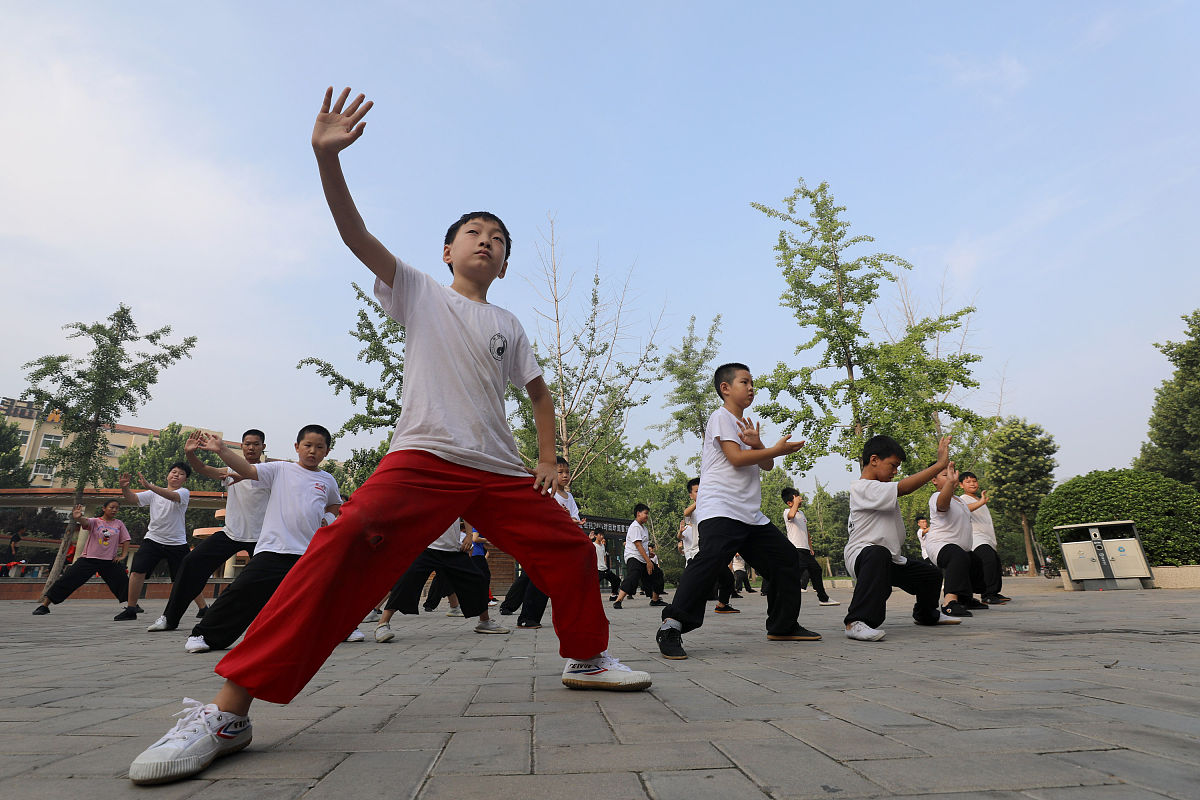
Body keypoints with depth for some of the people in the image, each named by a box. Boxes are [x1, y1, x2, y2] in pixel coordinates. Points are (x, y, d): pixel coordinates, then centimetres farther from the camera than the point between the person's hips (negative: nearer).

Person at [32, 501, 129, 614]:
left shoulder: (119, 524, 6)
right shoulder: (95, 521, -2)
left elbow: (126, 539, 11)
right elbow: (86, 522, -26)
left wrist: (122, 555, 3)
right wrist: (78, 518, -48)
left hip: (110, 561, 2)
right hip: (89, 559, -2)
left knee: (124, 582, -1)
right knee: (67, 580, -5)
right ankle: (44, 605, 9)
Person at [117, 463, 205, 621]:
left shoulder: (184, 493, -4)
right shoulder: (154, 493, 8)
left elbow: (172, 496, -26)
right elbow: (133, 499, -2)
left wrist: (150, 486, -40)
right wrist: (125, 488, -22)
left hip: (177, 543, -3)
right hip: (153, 539, 3)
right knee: (137, 571, -11)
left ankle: (203, 608, 11)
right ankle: (131, 609, 5)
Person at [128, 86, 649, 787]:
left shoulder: (509, 326, 18)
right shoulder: (419, 293, 10)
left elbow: (540, 393, 23)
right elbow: (356, 233, -1)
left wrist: (549, 461, 11)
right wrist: (327, 154, -14)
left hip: (502, 471, 5)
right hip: (423, 459, -4)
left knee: (572, 550, 1)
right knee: (347, 545, -26)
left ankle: (588, 657, 25)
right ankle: (229, 710, -18)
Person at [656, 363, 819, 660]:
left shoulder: (748, 425, 26)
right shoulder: (721, 417, -2)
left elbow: (766, 465, 16)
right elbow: (736, 458, -14)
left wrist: (757, 444, -5)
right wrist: (777, 449, -7)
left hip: (750, 513, 10)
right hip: (720, 509, -10)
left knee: (785, 557, 12)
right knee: (711, 558, -29)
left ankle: (783, 625, 25)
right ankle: (672, 628, -29)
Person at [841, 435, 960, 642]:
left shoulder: (879, 488, 18)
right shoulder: (862, 487, -17)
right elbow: (904, 488, -25)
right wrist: (940, 464, -20)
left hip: (890, 562, 10)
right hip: (861, 554, -10)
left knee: (931, 575, 16)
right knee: (879, 554, -43)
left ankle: (926, 614, 48)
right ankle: (856, 622, -45)